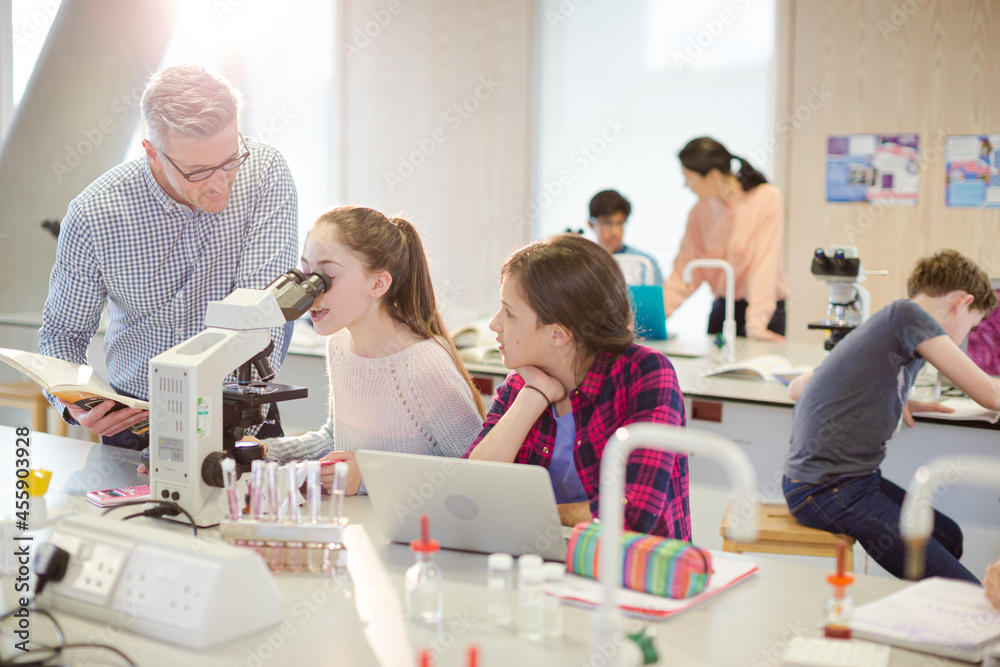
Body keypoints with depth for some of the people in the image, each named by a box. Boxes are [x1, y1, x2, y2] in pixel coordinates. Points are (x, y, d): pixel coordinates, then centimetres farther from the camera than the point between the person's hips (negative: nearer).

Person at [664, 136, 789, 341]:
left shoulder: (768, 199, -12)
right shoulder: (700, 211, 3)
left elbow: (765, 263, -19)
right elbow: (685, 270, 2)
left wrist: (756, 324, -26)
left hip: (765, 310, -4)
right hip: (721, 309, 4)